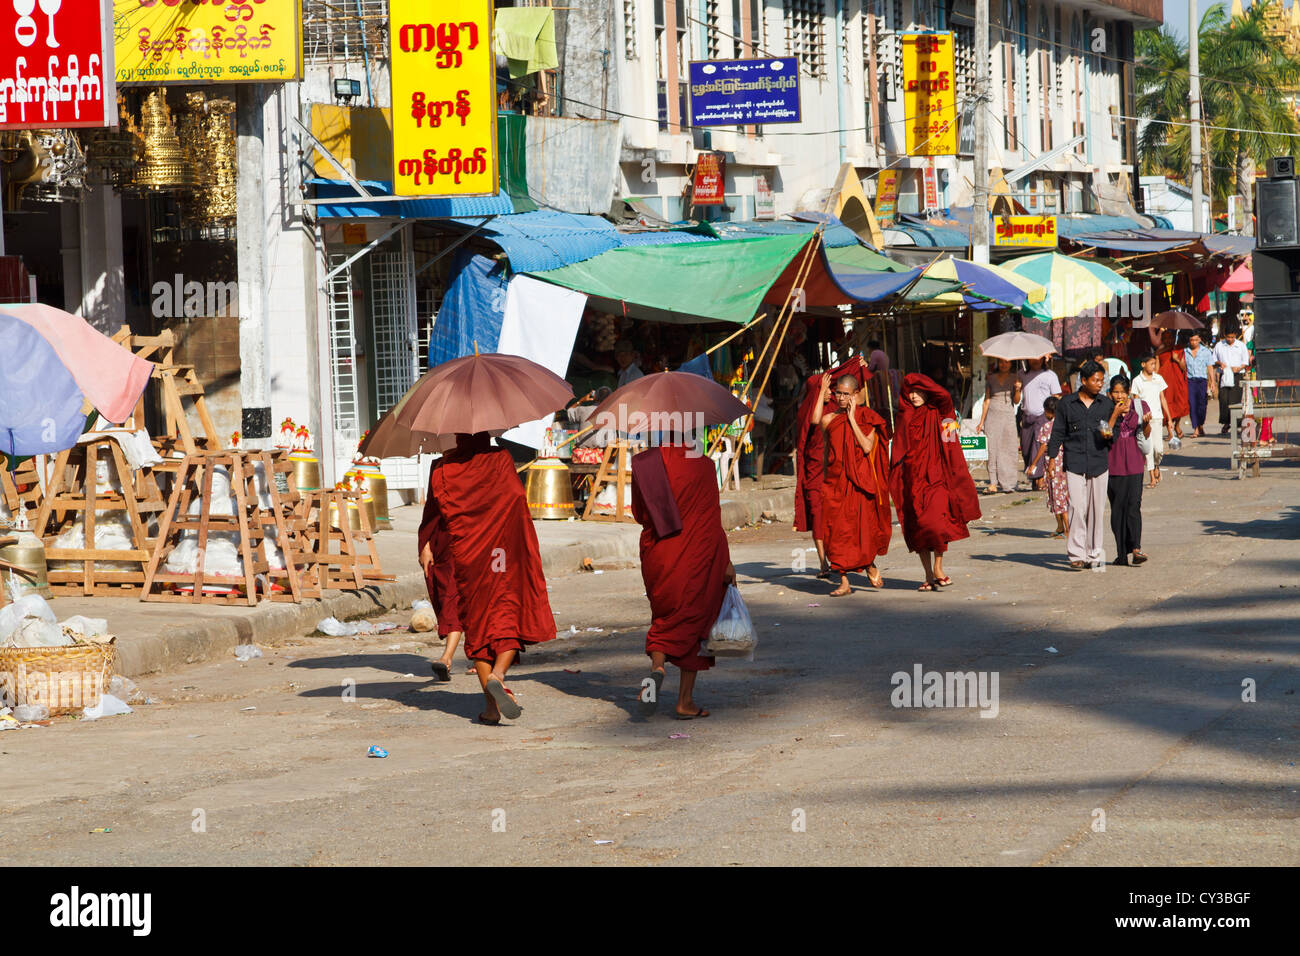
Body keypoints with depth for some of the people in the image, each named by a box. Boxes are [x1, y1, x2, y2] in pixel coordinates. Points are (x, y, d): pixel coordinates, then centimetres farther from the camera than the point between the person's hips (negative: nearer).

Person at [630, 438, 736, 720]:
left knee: (666, 617, 20)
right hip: (697, 555, -3)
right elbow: (712, 517, -10)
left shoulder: (643, 464, -2)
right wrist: (725, 561, -4)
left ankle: (657, 666, -12)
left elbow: (639, 514, 6)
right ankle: (685, 701, 12)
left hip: (657, 554, 3)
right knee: (693, 620, 11)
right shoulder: (701, 464, -12)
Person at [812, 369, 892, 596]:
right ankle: (844, 582, 3)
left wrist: (852, 420, -13)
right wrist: (823, 391, -14)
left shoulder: (866, 417, 0)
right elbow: (816, 421, -17)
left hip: (859, 479, -3)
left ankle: (869, 565, 27)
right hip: (836, 479, 3)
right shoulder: (832, 416, 8)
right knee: (838, 529, -1)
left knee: (861, 526, -3)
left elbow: (867, 447, -15)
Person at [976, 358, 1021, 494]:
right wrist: (982, 422, 8)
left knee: (1009, 449, -3)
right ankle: (993, 483, -10)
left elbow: (1016, 401, 2)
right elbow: (986, 400, 11)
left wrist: (1017, 389, -19)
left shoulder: (1014, 378, 6)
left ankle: (1008, 483, 3)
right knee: (993, 448, -8)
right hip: (993, 415, 0)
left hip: (1008, 415, 0)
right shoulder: (992, 378, 8)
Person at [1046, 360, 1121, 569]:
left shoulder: (1107, 404, 11)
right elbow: (1058, 433, 9)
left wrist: (1110, 435, -5)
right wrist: (1052, 458, 3)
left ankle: (1095, 554, 10)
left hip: (1099, 463, 2)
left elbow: (1115, 431, 18)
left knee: (1097, 510, 3)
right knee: (1077, 508, -11)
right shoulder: (1066, 403, 5)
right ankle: (1076, 554, -9)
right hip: (1074, 463, -2)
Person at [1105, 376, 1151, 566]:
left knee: (1134, 505, -11)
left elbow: (1147, 435, 10)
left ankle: (1135, 548, -16)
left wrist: (1146, 423, -11)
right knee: (1117, 507, 2)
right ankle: (1122, 554, 7)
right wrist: (1115, 415, -16)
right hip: (1113, 463, 0)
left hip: (1134, 463, 0)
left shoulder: (1140, 406, 5)